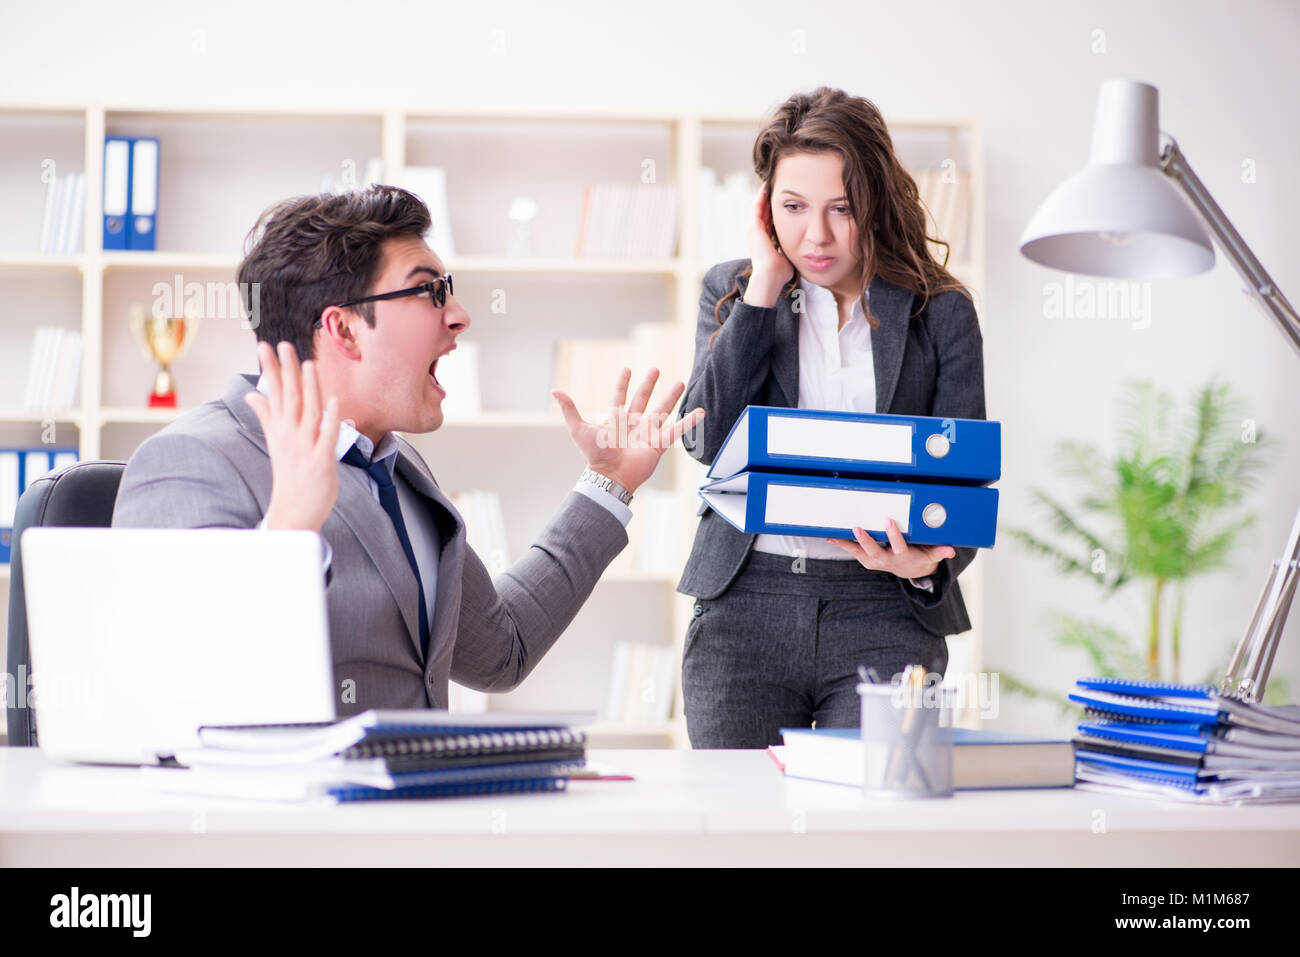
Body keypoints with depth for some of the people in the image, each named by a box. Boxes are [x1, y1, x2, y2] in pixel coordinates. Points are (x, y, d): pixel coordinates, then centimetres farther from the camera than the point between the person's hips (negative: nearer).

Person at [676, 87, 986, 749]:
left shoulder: (940, 311, 7)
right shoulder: (732, 291, 11)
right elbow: (708, 438, -5)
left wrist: (926, 565, -18)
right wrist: (765, 286, -4)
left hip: (884, 617, -1)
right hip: (745, 611, 1)